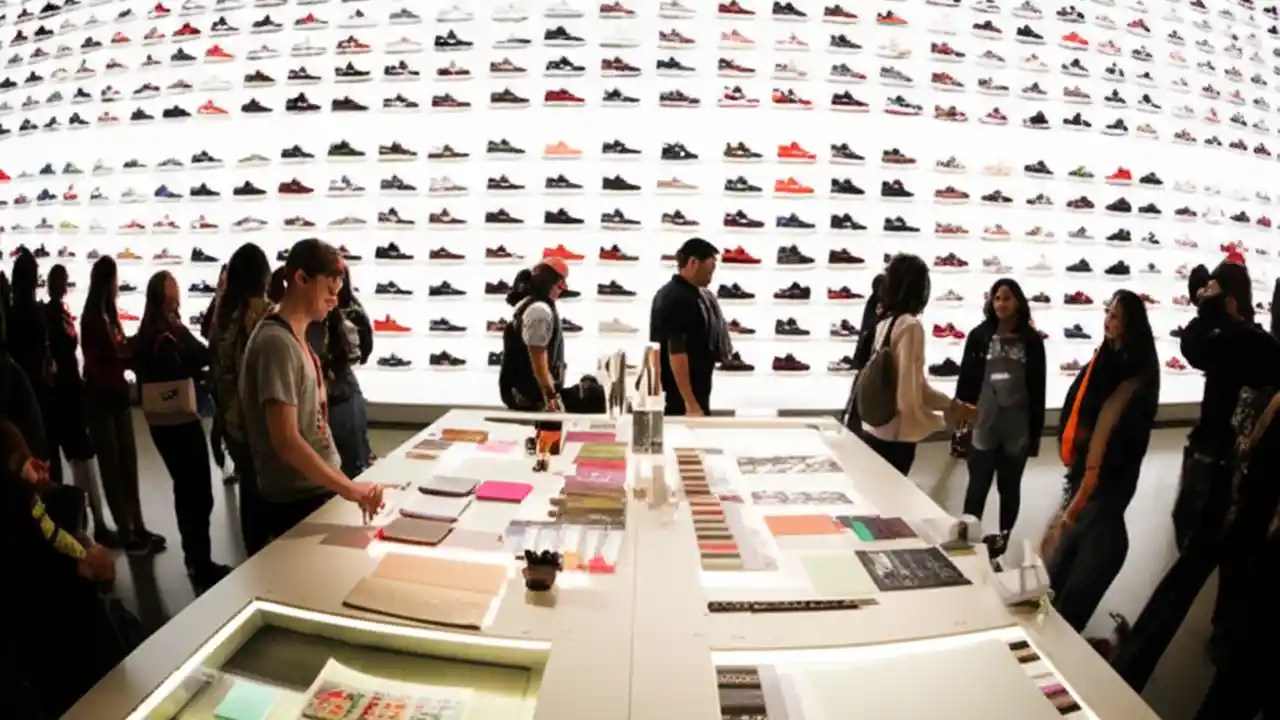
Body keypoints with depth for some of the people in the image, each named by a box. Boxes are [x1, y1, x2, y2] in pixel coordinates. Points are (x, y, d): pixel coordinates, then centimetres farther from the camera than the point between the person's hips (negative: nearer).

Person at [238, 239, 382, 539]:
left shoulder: (295, 338, 9)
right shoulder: (277, 343, -20)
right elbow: (286, 442, -26)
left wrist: (343, 484, 15)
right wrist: (349, 489, -25)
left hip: (317, 491, 9)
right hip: (298, 502, -9)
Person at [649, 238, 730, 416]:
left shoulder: (689, 294, 12)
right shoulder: (680, 299, -20)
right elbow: (676, 354, -26)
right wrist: (691, 405, -27)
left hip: (693, 390, 10)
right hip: (682, 394, -10)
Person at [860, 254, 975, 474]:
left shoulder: (884, 321, 7)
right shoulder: (910, 326, -17)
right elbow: (909, 392, -19)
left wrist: (953, 405, 17)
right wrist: (943, 417, -3)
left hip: (874, 429, 7)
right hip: (894, 436, -7)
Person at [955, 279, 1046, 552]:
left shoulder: (1031, 340, -2)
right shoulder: (979, 335, -2)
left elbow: (1038, 390, 0)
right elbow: (966, 380, -1)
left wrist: (1036, 432, 0)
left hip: (1017, 428, 1)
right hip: (983, 425, 0)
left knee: (1009, 487, 15)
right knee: (977, 486, 6)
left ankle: (1003, 538, 29)